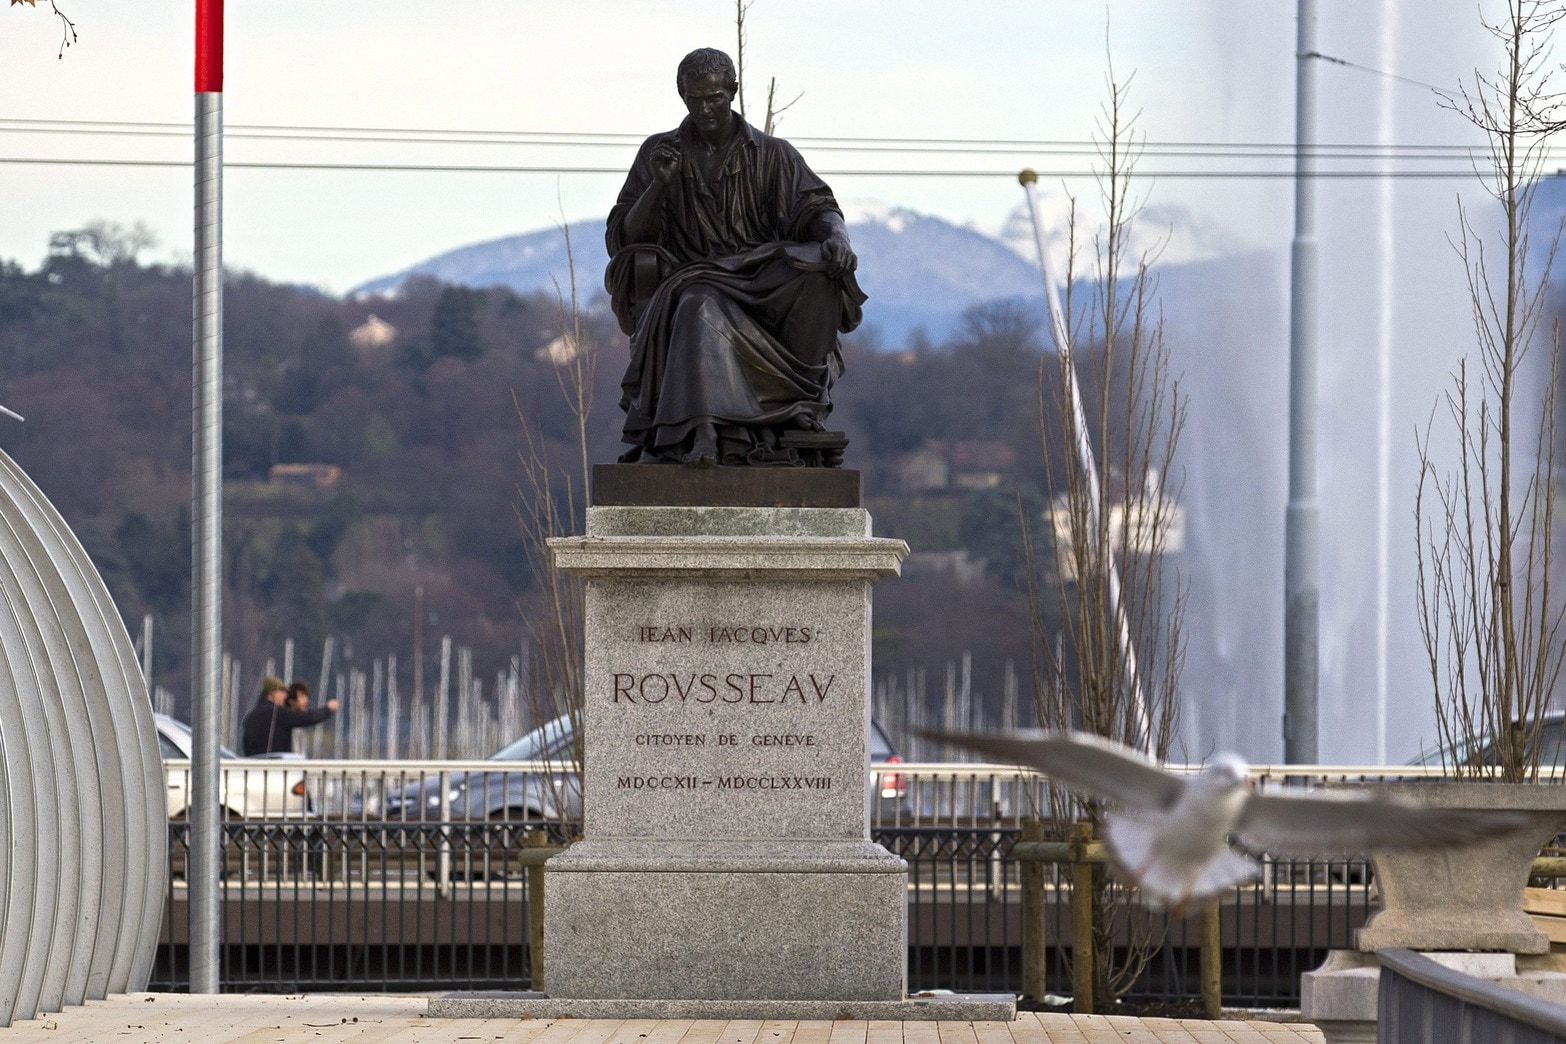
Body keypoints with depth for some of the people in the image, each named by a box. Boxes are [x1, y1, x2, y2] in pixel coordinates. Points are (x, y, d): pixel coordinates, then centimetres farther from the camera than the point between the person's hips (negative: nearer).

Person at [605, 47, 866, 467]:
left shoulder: (773, 155, 15)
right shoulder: (659, 153, 15)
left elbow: (817, 208, 2)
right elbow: (623, 240, 9)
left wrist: (836, 237, -23)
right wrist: (659, 184, -8)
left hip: (762, 287, 1)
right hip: (689, 285, -1)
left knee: (817, 273, -31)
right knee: (701, 313, -38)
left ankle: (802, 399, -28)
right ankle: (702, 434, -56)